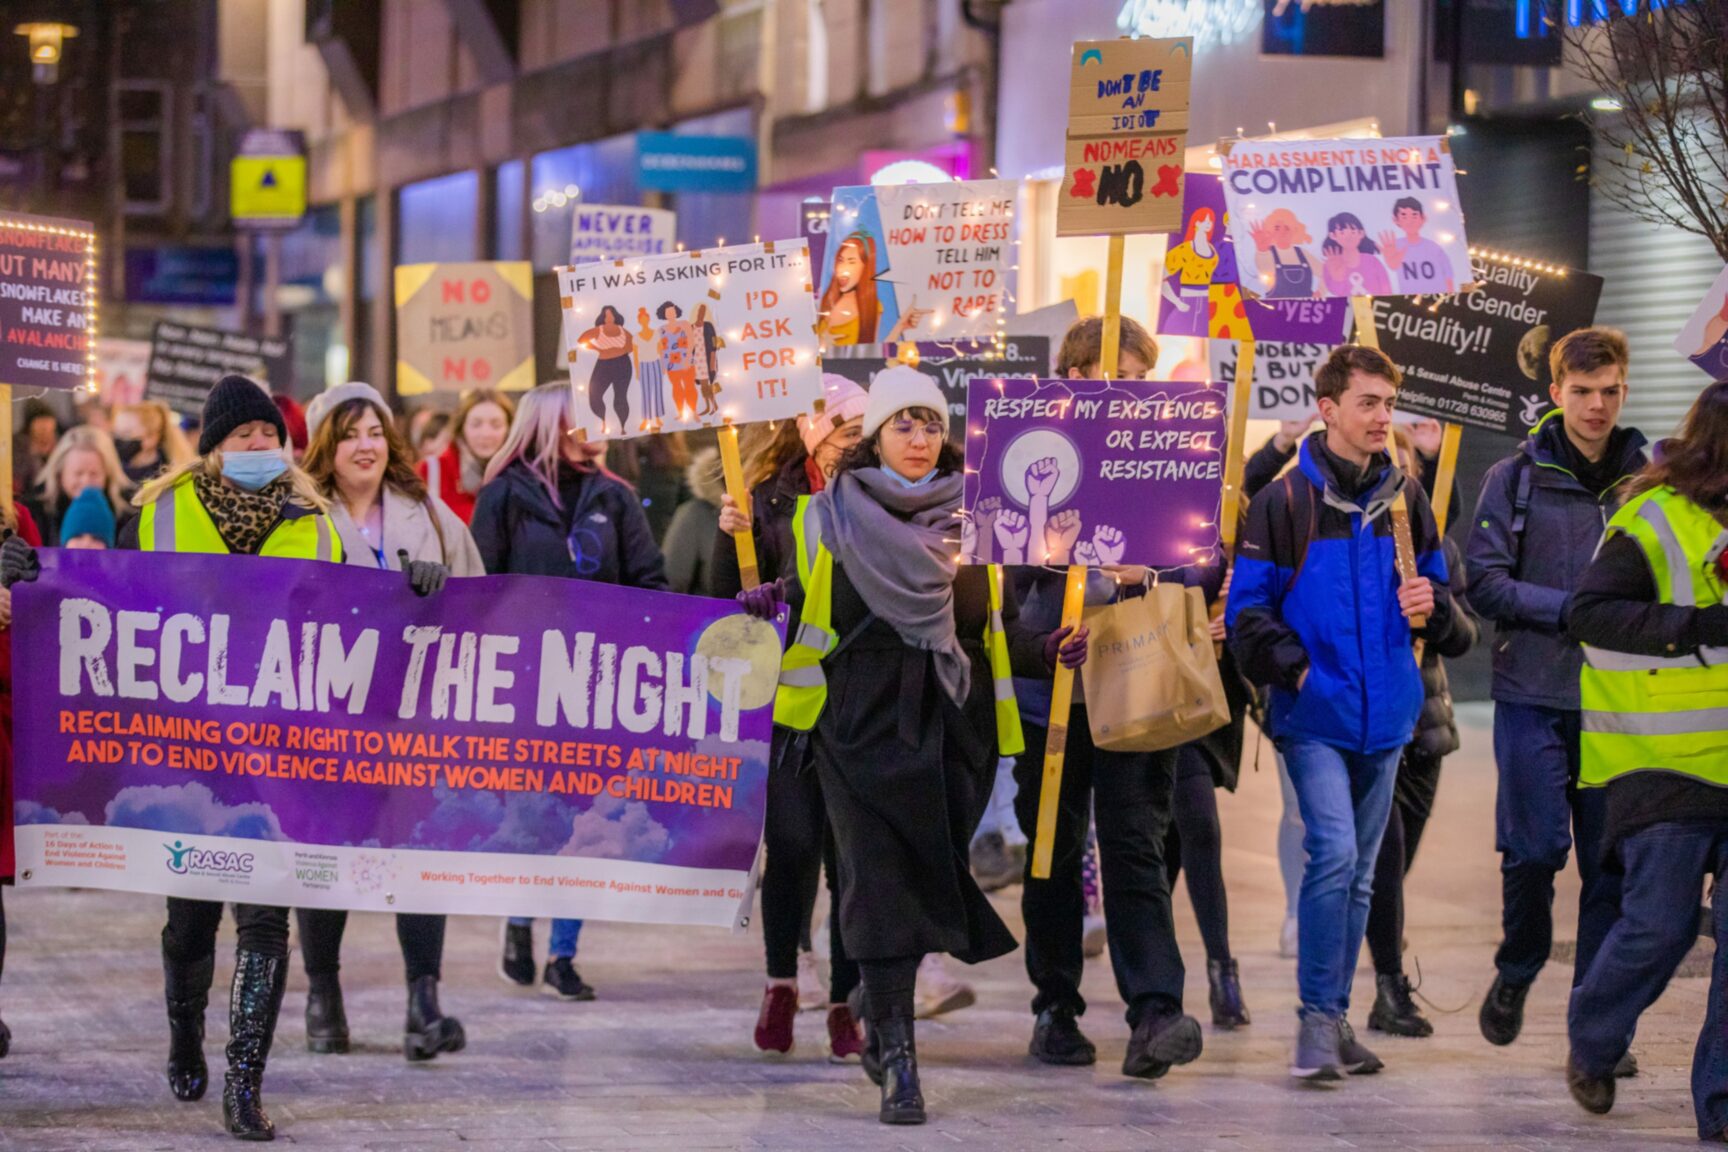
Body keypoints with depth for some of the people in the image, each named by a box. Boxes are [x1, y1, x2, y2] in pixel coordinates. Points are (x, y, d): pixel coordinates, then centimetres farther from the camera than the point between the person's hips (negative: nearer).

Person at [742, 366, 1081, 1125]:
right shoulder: (828, 518, 5)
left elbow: (998, 631, 14)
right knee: (880, 887, -9)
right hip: (863, 723, -2)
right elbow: (802, 605, 7)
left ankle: (881, 1016, 28)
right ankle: (897, 1063, -8)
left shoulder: (972, 521, 11)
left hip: (951, 728, 2)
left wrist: (1051, 651, -4)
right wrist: (765, 604, -15)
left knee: (930, 882, 1)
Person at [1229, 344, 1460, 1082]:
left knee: (1360, 871, 10)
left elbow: (1438, 586, 17)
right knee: (1334, 854, -17)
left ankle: (1335, 1019, 18)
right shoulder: (1286, 500, -5)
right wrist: (1294, 667, -16)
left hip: (1385, 715, 5)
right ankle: (1317, 1021, -10)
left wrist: (1430, 606, -5)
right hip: (1315, 715, -5)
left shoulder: (1403, 496, 8)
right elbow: (1247, 609, -3)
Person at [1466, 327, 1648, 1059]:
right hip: (1534, 696, -2)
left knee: (1611, 861, 1)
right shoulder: (1517, 478, 1)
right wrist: (1572, 609, -13)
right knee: (1534, 848, -5)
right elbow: (1484, 582, -4)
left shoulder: (1644, 479, 7)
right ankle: (1515, 975, 20)